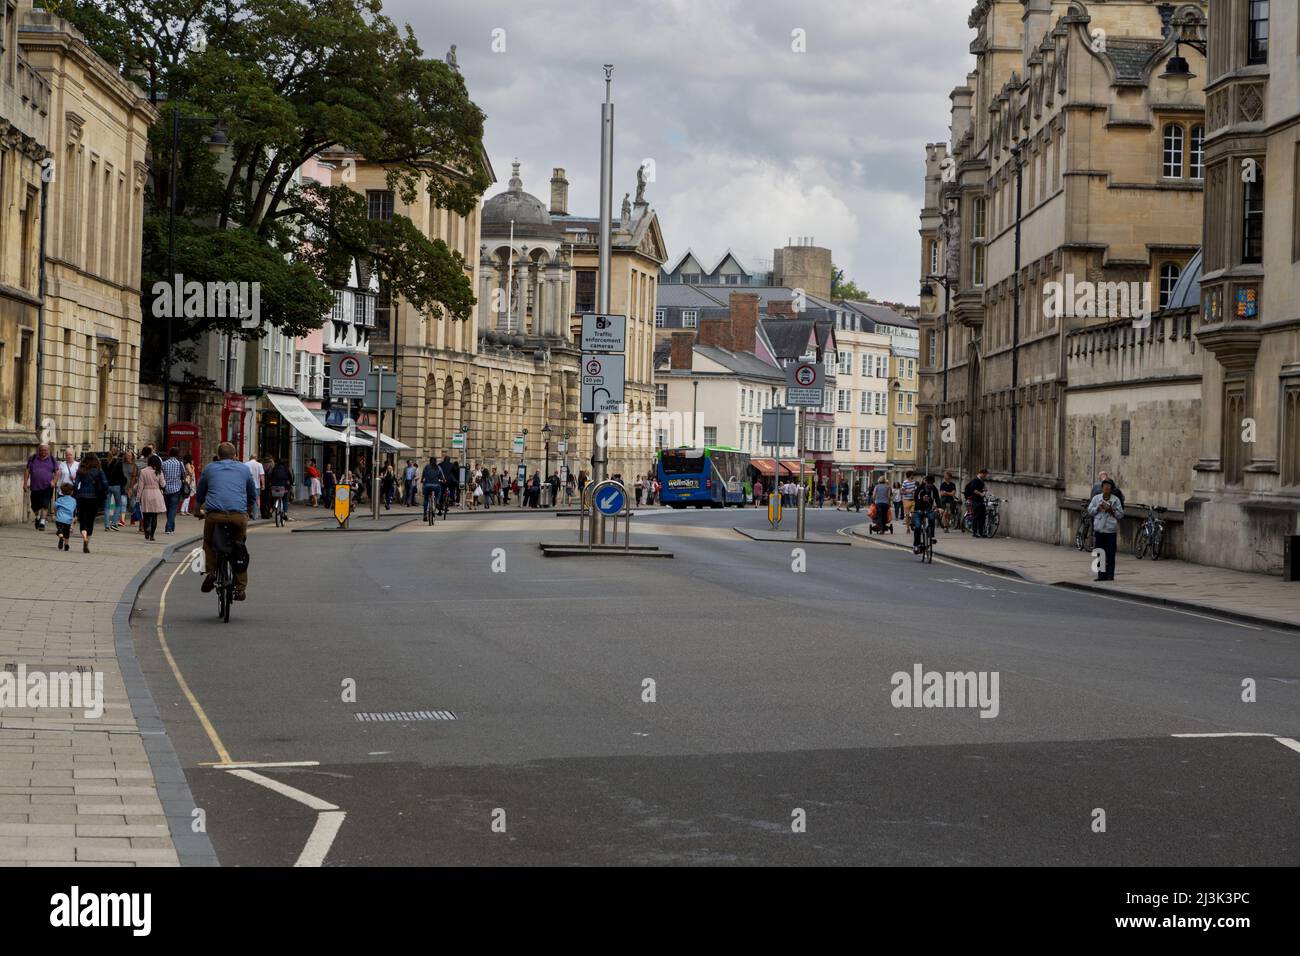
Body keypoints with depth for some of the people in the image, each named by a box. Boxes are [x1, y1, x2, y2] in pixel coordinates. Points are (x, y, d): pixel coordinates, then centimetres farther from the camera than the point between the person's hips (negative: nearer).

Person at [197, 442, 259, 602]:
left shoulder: (209, 469, 21)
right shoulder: (244, 469, 22)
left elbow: (199, 495, 30)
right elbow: (253, 496, 31)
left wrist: (201, 509, 49)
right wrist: (247, 510, 49)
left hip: (214, 514, 0)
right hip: (239, 515, 0)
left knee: (208, 542, 24)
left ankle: (212, 571, 2)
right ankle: (241, 587, 12)